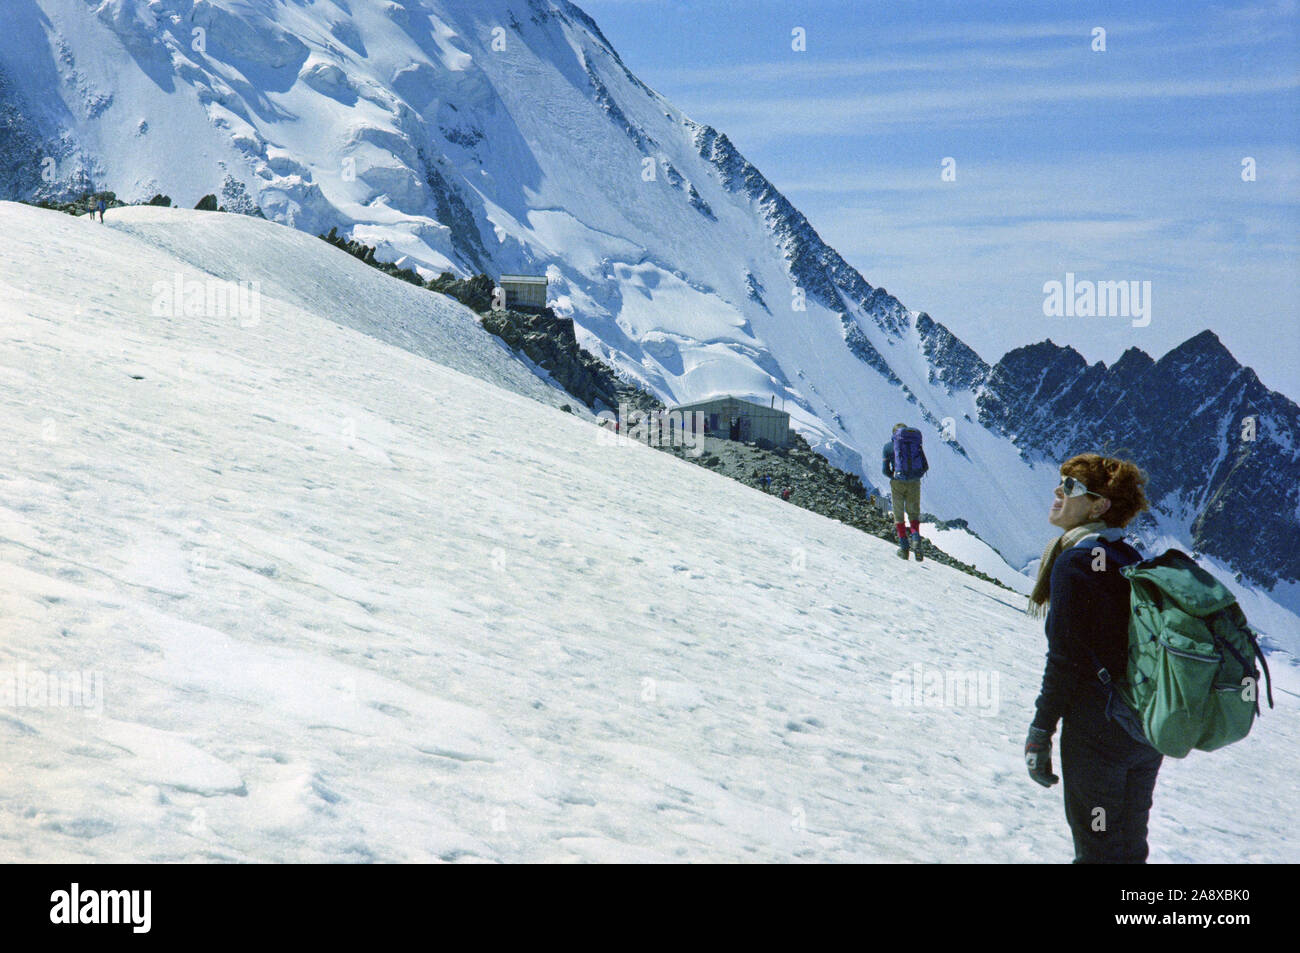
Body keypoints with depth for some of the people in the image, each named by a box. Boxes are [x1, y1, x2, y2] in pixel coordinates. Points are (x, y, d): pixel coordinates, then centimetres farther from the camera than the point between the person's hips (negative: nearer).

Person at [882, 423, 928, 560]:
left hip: (898, 483, -2)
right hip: (914, 483, 2)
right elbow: (925, 467, 6)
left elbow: (885, 469, 1)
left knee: (898, 515, 12)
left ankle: (904, 546, 4)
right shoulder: (916, 444, 9)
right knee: (914, 513, 15)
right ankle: (915, 536, -12)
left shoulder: (889, 446, 4)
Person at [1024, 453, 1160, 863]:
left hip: (1097, 731, -8)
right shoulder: (1132, 560, 9)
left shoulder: (1075, 561, -14)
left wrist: (1040, 732, -12)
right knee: (1130, 847, 17)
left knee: (1098, 849, 3)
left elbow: (1065, 658, -17)